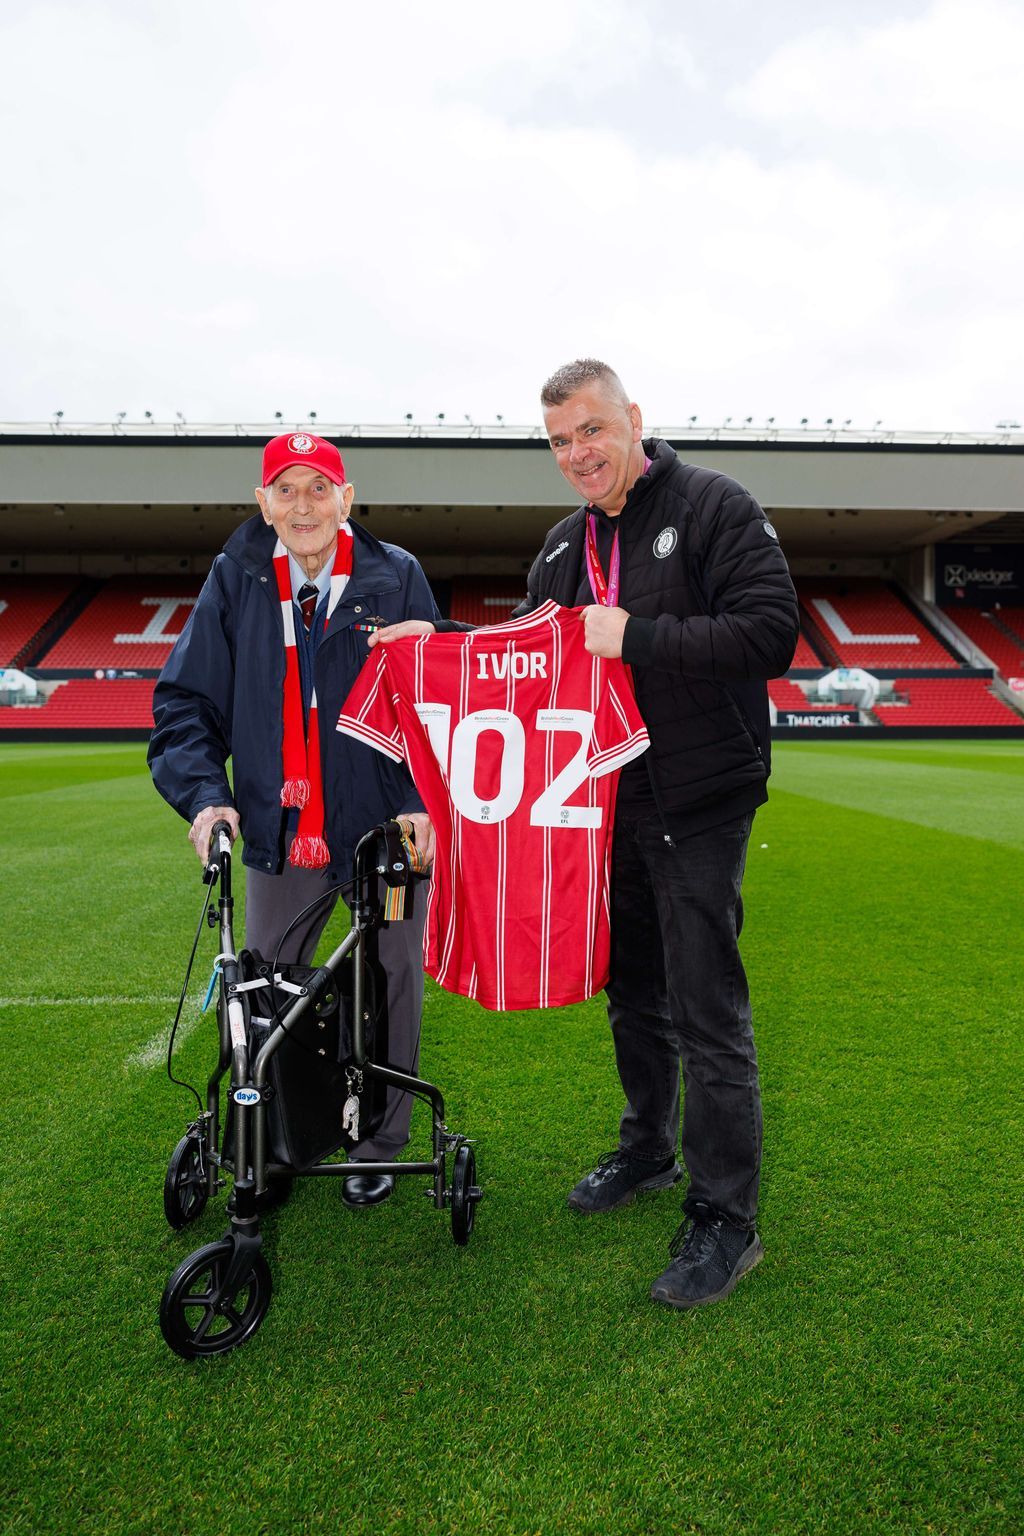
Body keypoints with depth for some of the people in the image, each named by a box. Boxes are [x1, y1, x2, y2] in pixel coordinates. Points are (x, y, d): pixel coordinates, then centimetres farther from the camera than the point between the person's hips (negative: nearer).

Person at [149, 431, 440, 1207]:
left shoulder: (397, 576, -3)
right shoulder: (236, 579, 1)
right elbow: (187, 700, 3)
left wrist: (426, 802, -15)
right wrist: (203, 792, -13)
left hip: (388, 829, -1)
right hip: (280, 831, 2)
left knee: (392, 988, 10)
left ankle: (379, 1145, 31)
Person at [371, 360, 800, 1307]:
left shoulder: (714, 507, -9)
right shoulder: (567, 544, 12)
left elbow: (772, 634, -20)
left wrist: (635, 638, -23)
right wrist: (437, 641, 6)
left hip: (698, 805, -7)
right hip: (610, 803, 7)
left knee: (707, 1013, -3)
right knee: (632, 991, 18)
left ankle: (725, 1220, 12)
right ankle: (649, 1149, 38)